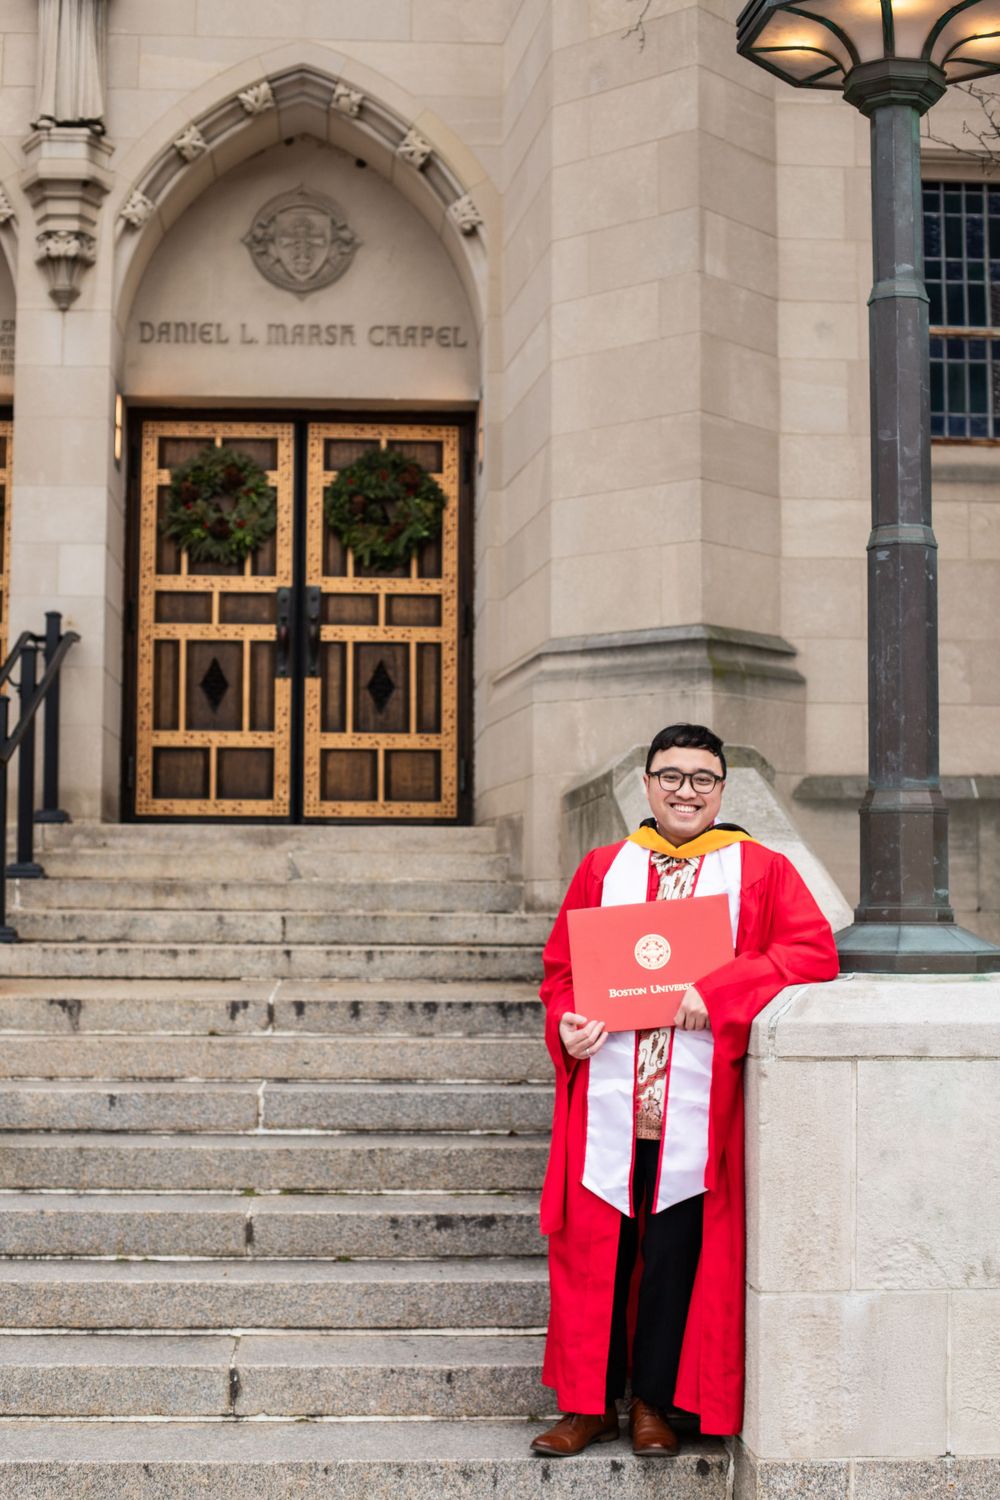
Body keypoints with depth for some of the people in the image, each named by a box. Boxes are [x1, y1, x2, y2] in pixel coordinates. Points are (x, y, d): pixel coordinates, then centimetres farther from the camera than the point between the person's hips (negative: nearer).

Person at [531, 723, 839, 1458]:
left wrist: (715, 993, -18)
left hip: (696, 1113, -2)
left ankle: (654, 1403, 19)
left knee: (676, 1255, 3)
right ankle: (591, 1404, 16)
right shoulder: (603, 869, 13)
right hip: (607, 1102, 2)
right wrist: (566, 1023, -7)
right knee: (594, 1249, 2)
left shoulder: (761, 871, 6)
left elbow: (814, 951, -7)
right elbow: (561, 965, 14)